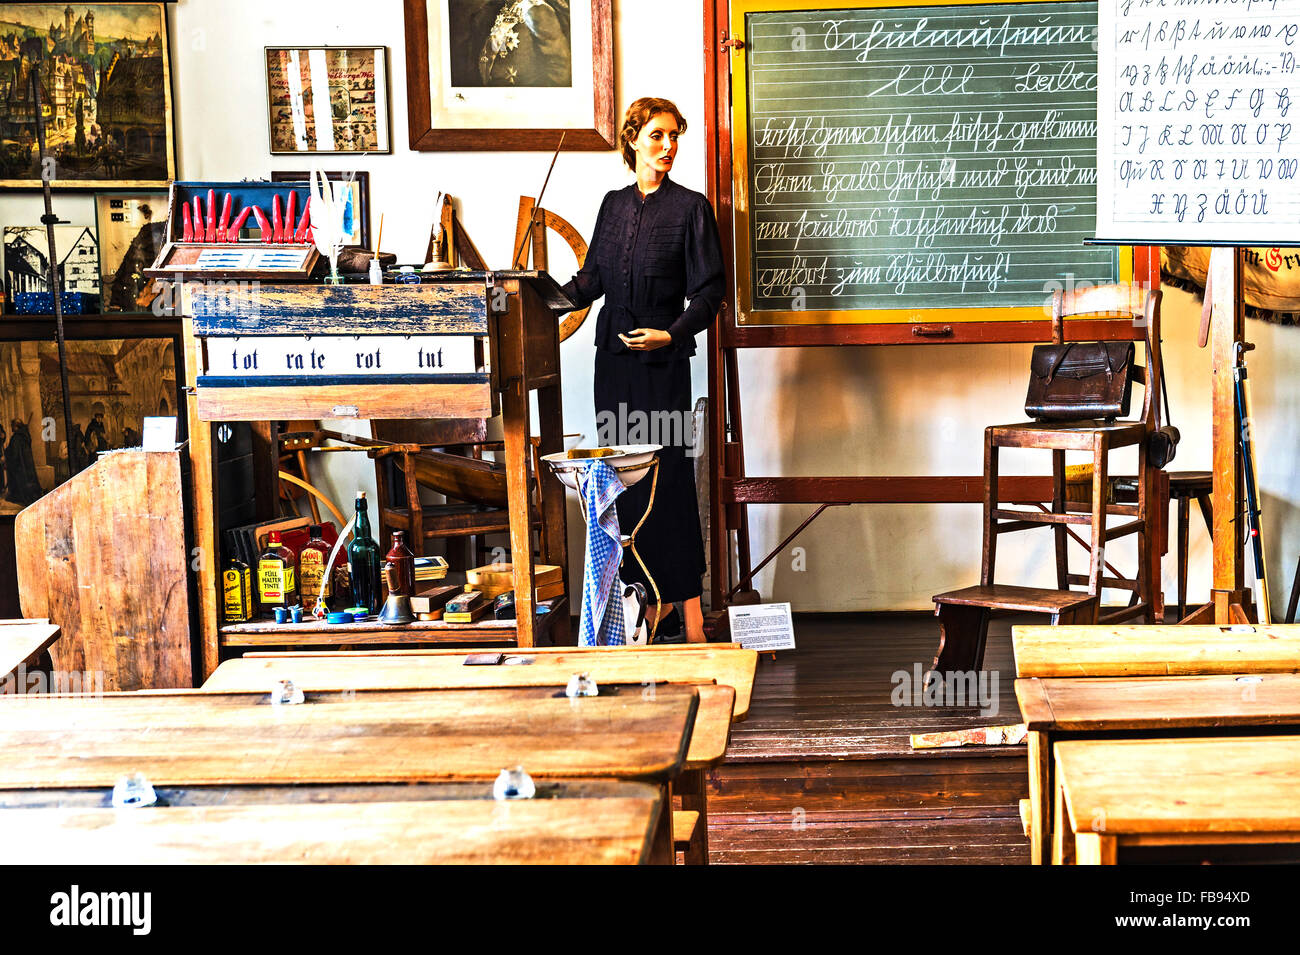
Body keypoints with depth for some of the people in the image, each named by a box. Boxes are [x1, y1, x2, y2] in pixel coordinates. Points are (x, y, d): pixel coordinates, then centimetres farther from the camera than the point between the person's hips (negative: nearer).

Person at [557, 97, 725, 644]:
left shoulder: (690, 208, -2)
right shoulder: (614, 205, 14)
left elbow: (709, 291, -7)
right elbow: (592, 278, 17)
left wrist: (670, 335, -20)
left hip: (663, 359, -5)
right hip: (613, 357, 6)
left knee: (667, 476, -8)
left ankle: (687, 611, -3)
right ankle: (639, 601, 12)